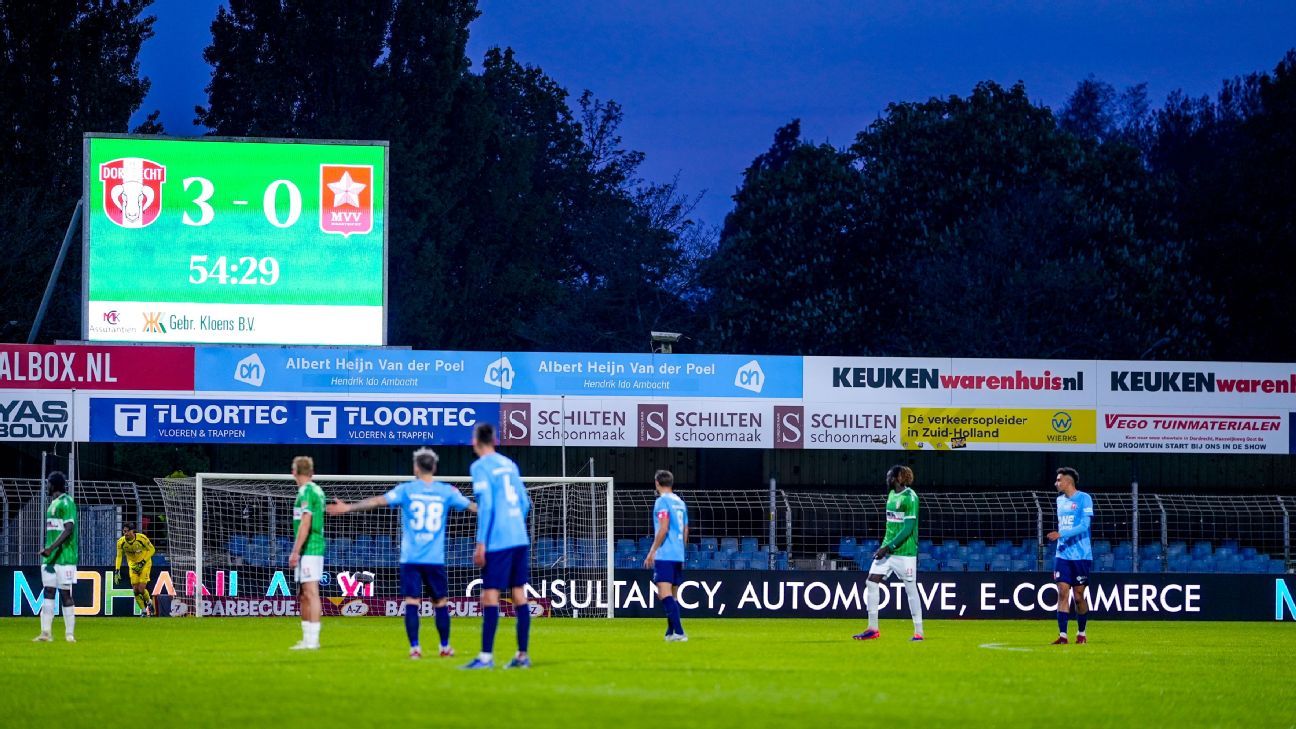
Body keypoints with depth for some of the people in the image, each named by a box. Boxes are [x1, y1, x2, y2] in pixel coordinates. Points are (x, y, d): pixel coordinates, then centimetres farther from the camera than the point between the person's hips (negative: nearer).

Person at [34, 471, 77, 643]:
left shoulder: (66, 503, -11)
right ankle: (45, 633, 1)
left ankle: (69, 634, -1)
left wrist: (51, 548, -26)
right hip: (50, 558, 9)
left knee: (65, 593, -5)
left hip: (64, 557, -9)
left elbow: (69, 529, -20)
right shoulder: (53, 503, 17)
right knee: (48, 593, 3)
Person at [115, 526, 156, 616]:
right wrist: (117, 570, -14)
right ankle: (143, 611, 11)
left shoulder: (141, 538, -22)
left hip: (144, 564, -3)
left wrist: (142, 562, -17)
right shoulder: (121, 542, -13)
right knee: (135, 590, -5)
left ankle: (149, 602, 18)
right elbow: (119, 556, -4)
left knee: (141, 589, -14)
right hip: (133, 565, 3)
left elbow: (152, 550, -11)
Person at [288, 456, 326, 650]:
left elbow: (305, 523, -18)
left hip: (308, 548, -9)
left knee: (310, 593, -10)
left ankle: (312, 640, -11)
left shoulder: (306, 491, -12)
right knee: (303, 595, 14)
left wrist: (295, 551, -17)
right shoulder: (317, 490, 16)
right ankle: (308, 638, 18)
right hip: (316, 548, 9)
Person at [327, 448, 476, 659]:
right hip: (436, 560, 1)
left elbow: (378, 501, -6)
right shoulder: (446, 491, 3)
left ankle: (415, 648, -9)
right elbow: (473, 506, 13)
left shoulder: (406, 489, -1)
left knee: (412, 602, -2)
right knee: (441, 602, 11)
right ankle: (445, 647, 17)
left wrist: (348, 507, -3)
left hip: (410, 558, -1)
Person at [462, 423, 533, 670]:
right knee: (519, 594, 8)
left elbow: (486, 505, -14)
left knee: (490, 596, -7)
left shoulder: (480, 467, -5)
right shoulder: (509, 464, 15)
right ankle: (522, 655, 8)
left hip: (497, 541, -7)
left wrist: (481, 544, -13)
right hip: (520, 538, 7)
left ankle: (486, 656, -12)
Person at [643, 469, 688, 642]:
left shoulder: (662, 501, -7)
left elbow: (663, 529, -16)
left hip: (665, 555, -8)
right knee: (673, 596, 14)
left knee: (664, 594, -13)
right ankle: (671, 632, 18)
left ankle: (679, 632, -25)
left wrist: (652, 552, -12)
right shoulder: (680, 503, 16)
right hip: (678, 556, 8)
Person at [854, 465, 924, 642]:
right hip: (887, 549, 8)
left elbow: (908, 528, -18)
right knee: (872, 582, 0)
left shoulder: (910, 497, -13)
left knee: (910, 588, -3)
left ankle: (918, 632, 6)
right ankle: (873, 629, 4)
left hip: (905, 551, -8)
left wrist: (888, 547, -20)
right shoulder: (892, 495, 13)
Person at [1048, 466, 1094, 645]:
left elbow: (1084, 525, -16)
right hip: (1062, 555, 5)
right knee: (1062, 593, -5)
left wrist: (1061, 534, -24)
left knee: (1078, 596, 2)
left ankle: (1081, 633, 18)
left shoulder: (1084, 499, -7)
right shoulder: (1060, 500, 14)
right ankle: (1062, 635, -8)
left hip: (1080, 556, -5)